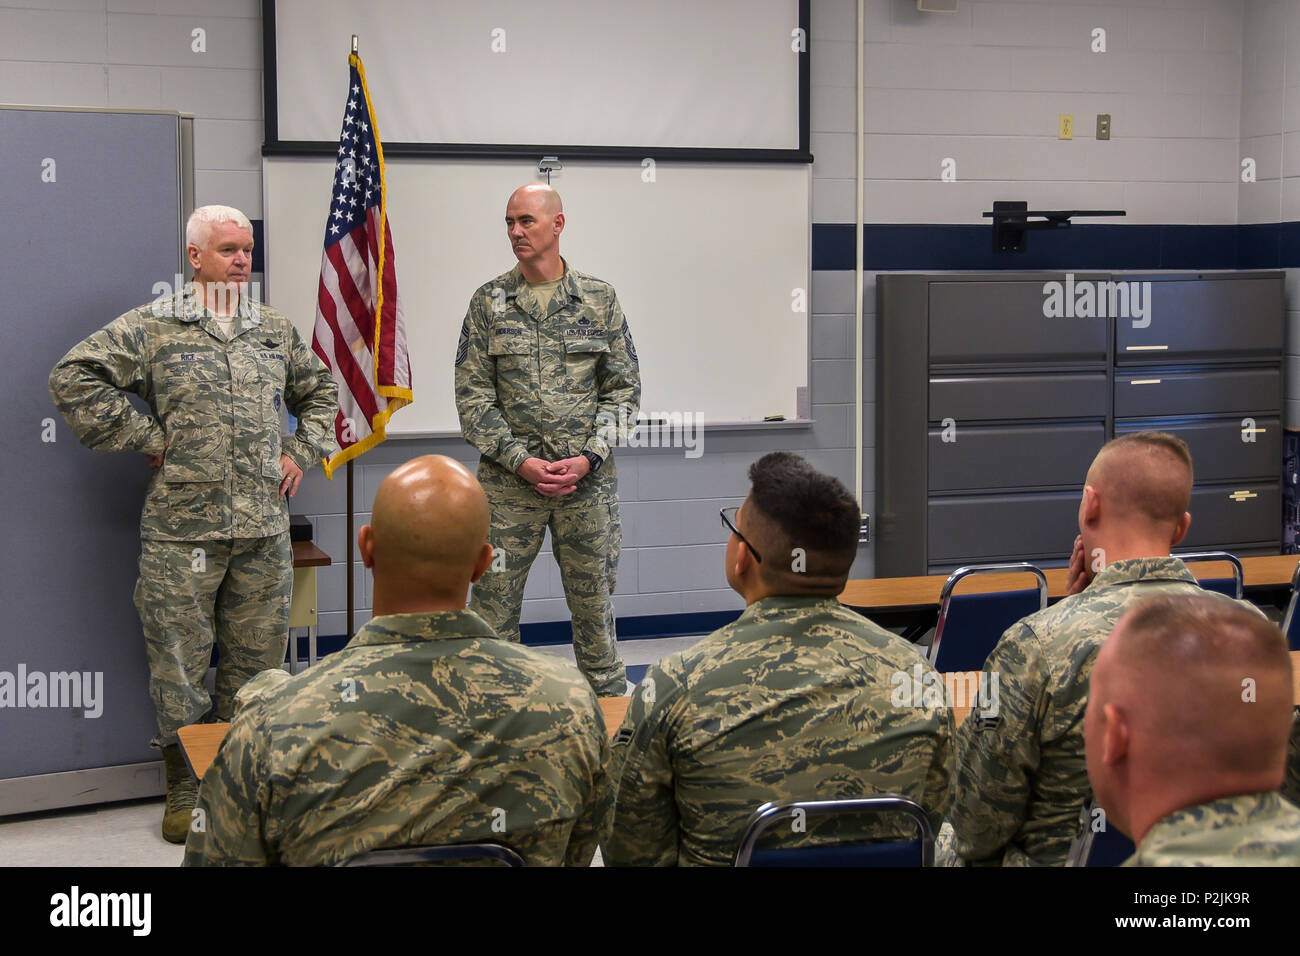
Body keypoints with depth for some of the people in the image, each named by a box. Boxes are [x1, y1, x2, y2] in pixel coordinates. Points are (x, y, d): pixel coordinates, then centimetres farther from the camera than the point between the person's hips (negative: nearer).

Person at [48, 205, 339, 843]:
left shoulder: (275, 329, 13)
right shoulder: (152, 328, -1)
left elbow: (320, 392, 27)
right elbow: (73, 378, -6)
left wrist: (302, 453, 12)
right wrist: (147, 438, -6)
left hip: (264, 529, 4)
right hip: (180, 529, -4)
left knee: (257, 655, 9)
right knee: (179, 658, 2)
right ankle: (185, 784, 16)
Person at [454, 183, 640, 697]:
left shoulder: (600, 299, 4)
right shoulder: (488, 302, 3)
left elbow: (623, 387, 4)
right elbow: (472, 395, 0)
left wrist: (589, 457, -9)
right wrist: (520, 461, -10)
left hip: (588, 479, 0)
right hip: (509, 480, 0)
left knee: (594, 600, 9)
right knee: (493, 602, 2)